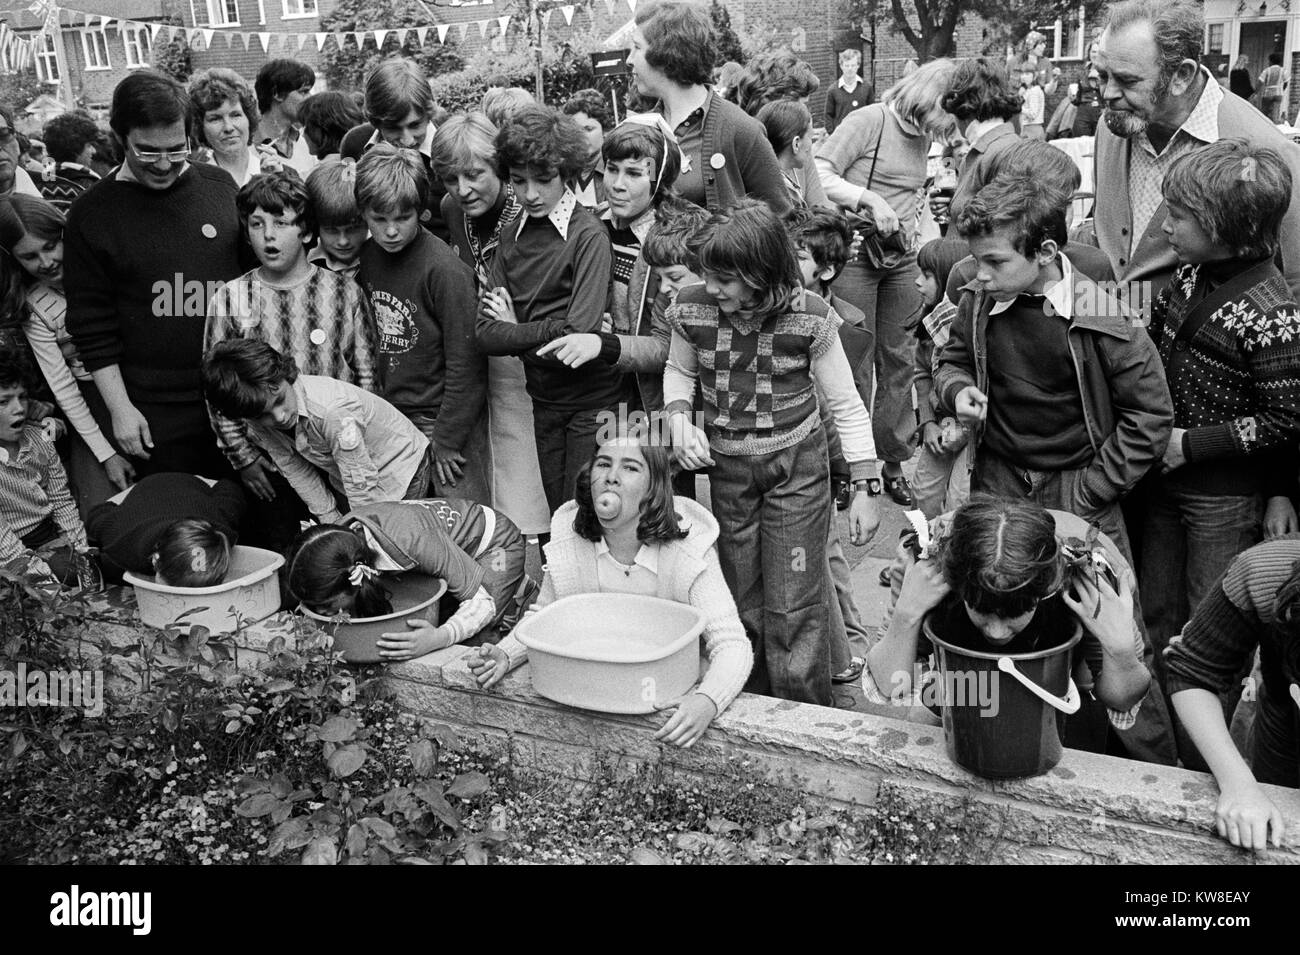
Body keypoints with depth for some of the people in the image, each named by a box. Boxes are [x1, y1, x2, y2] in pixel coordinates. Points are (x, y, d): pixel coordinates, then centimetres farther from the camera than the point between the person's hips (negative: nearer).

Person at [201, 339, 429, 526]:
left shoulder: (333, 410, -40)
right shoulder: (256, 428, -16)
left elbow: (361, 486, -32)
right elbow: (299, 474, -4)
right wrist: (333, 522, -6)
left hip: (401, 465, -6)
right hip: (345, 480, 6)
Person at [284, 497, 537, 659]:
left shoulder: (415, 541, -44)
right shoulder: (339, 535, -24)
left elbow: (481, 600, -34)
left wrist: (440, 638, -53)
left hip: (496, 543, -7)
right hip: (456, 546, 7)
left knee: (471, 642, -21)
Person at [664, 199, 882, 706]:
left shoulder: (809, 318, -18)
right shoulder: (690, 309, -11)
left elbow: (846, 406, -8)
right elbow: (679, 370, 10)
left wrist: (866, 489, -10)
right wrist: (679, 418, -11)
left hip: (796, 465, -3)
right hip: (726, 467, 3)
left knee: (793, 608, -2)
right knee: (741, 604, 12)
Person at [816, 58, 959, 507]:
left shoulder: (922, 135, 13)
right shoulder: (869, 120, -9)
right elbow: (817, 176, -15)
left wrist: (916, 243, 9)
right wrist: (869, 199, -23)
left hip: (900, 258, 7)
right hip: (855, 255, -7)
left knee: (899, 361, 8)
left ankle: (893, 463, 20)